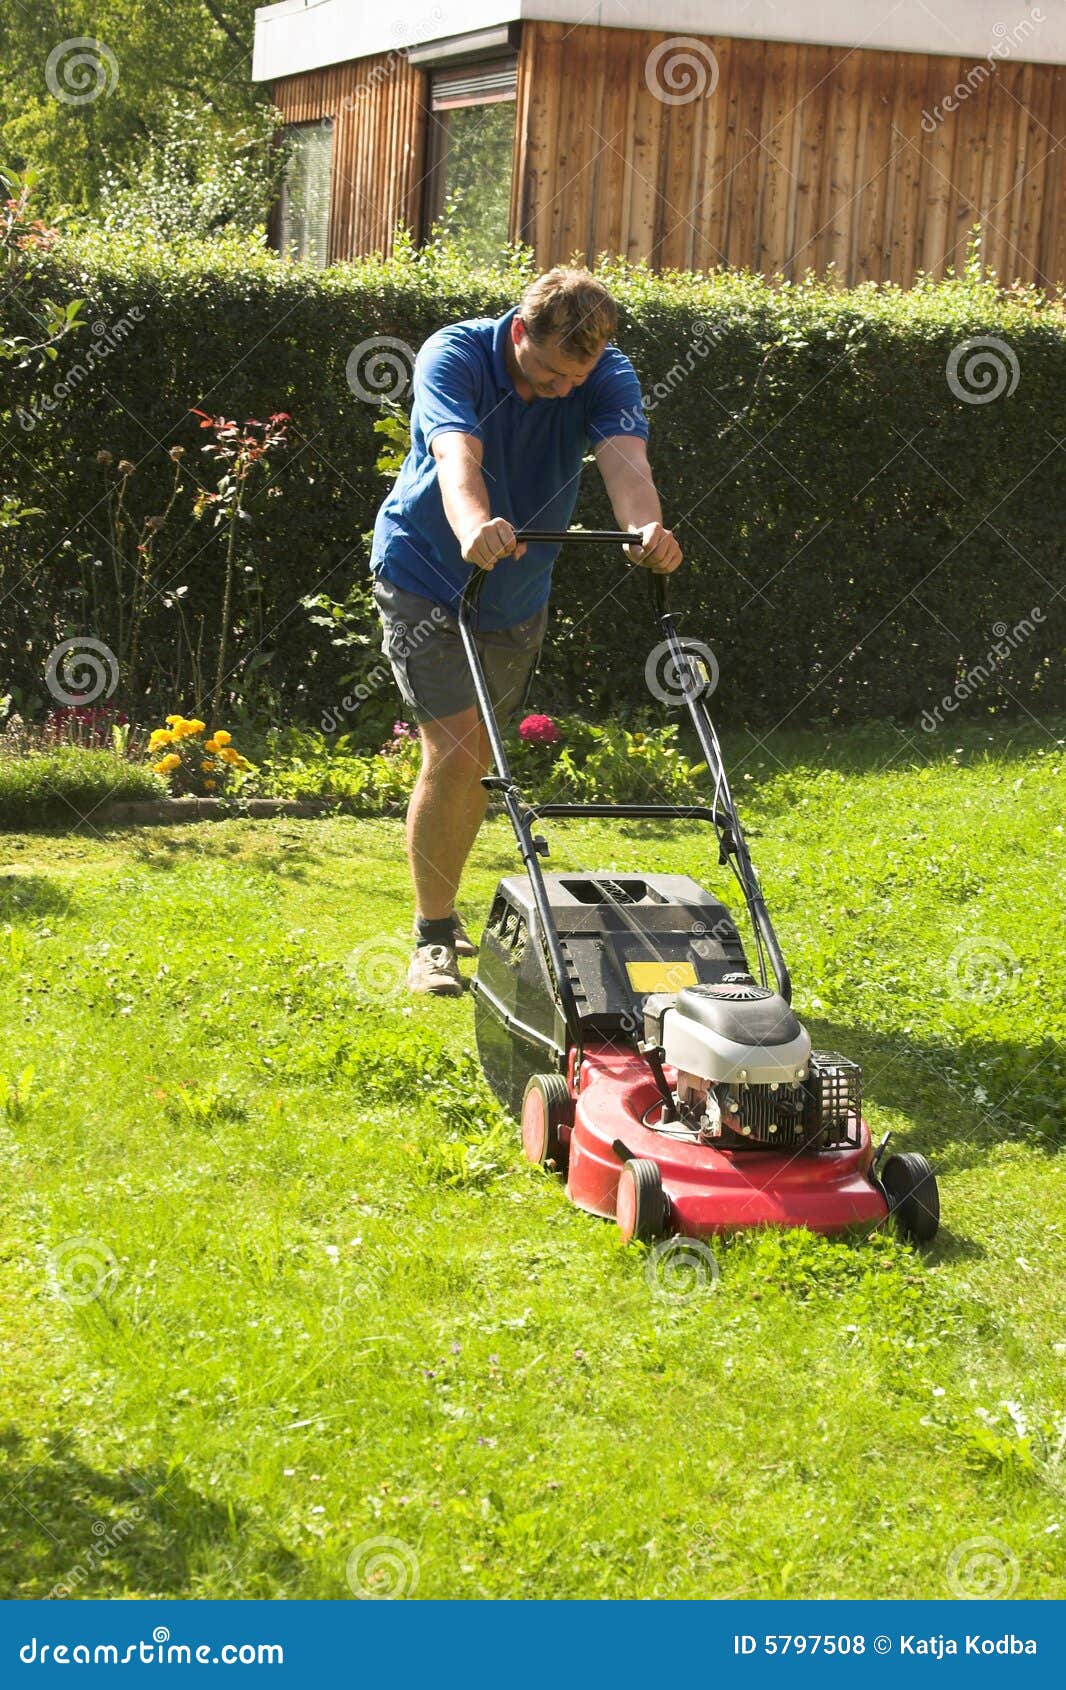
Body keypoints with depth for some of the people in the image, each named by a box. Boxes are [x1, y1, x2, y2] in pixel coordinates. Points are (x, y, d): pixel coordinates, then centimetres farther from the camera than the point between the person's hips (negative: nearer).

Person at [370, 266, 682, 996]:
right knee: (454, 746, -16)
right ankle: (433, 938, -6)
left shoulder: (607, 376, -15)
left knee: (476, 759, 12)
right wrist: (474, 528, -63)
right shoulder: (454, 356, -24)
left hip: (518, 594, 4)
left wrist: (647, 527, -55)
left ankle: (443, 909, 30)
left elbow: (625, 458, -34)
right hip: (428, 578, -4)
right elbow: (457, 456, -43)